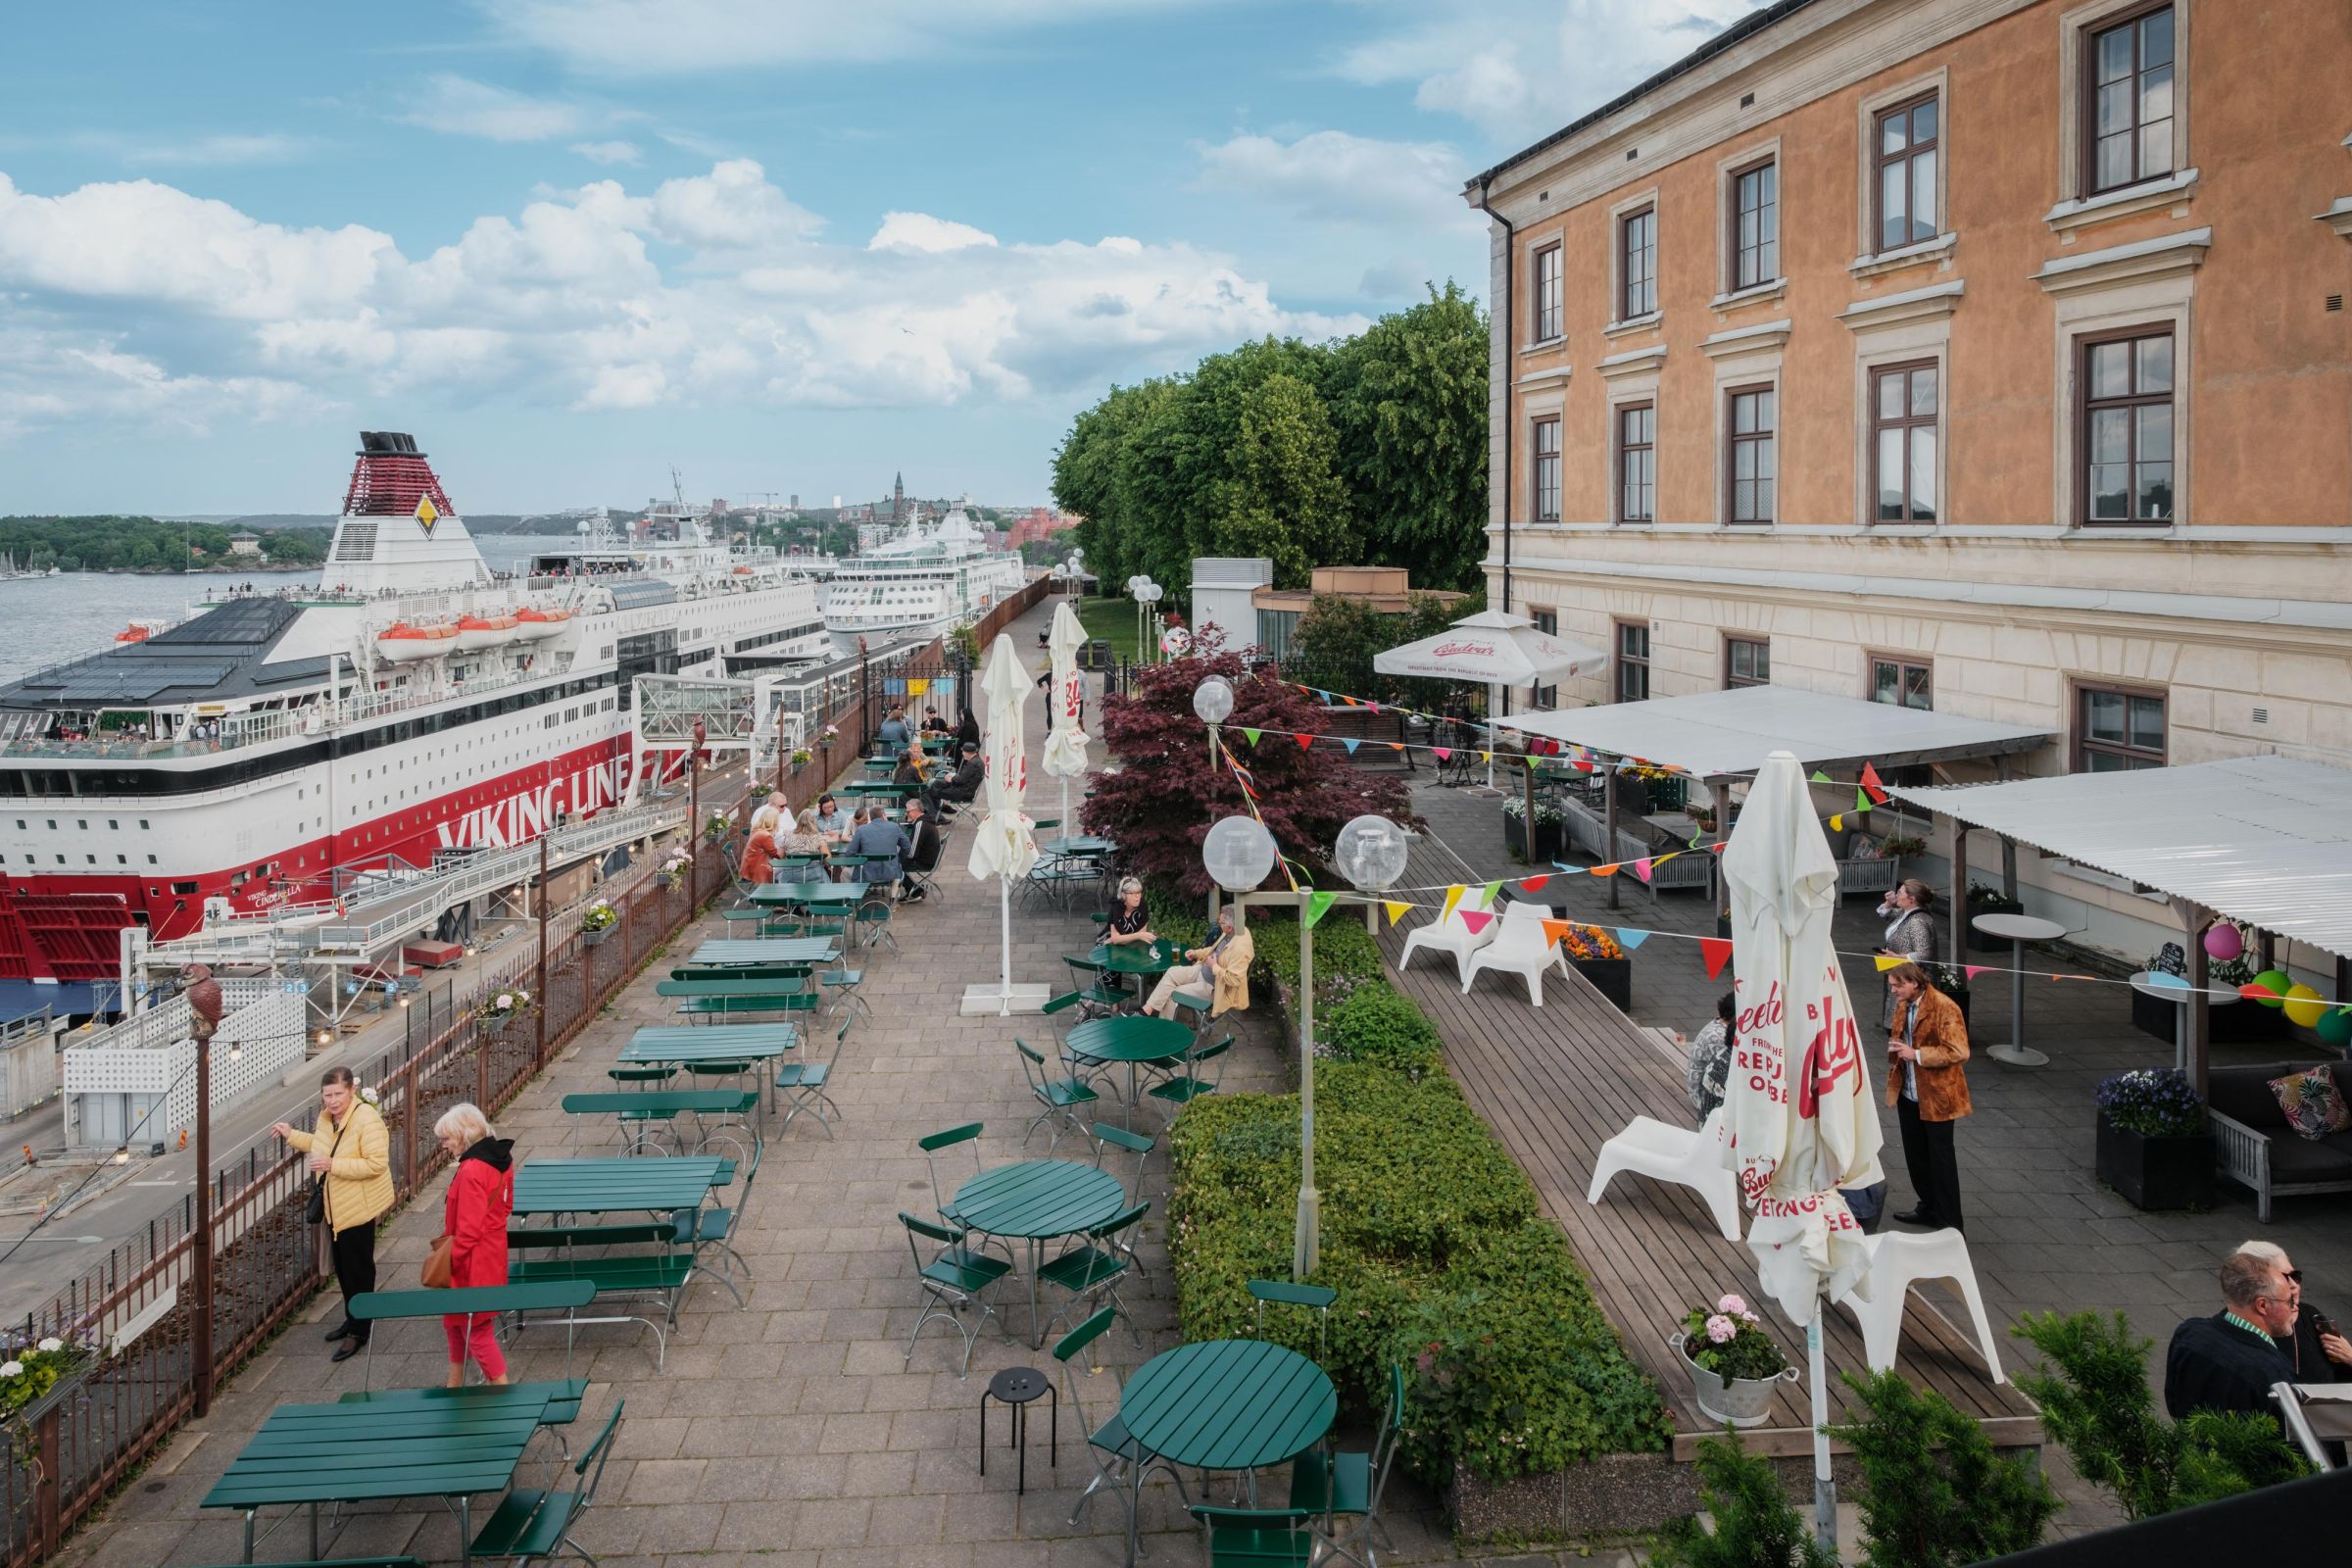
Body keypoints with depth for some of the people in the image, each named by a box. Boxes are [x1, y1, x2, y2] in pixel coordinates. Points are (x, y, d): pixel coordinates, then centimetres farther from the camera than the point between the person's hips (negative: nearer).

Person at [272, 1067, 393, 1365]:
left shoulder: (367, 1119, -24)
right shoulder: (327, 1116, 4)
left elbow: (376, 1163, -29)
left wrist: (333, 1165, -32)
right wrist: (292, 1136, 14)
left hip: (359, 1208, -9)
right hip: (335, 1207, 9)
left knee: (358, 1269, 2)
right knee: (342, 1266, 21)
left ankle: (358, 1332, 13)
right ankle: (352, 1320, 37)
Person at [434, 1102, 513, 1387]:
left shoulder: (472, 1172, -26)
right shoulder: (500, 1158, 2)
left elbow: (468, 1230, -25)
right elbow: (506, 1206, 13)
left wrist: (447, 1262, -15)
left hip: (472, 1265, -10)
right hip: (492, 1255, 10)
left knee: (476, 1331, 2)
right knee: (455, 1321, 24)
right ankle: (455, 1384, 37)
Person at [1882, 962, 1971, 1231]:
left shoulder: (1944, 1008, -18)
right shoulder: (1903, 1006, 6)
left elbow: (1958, 1052, -23)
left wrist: (1916, 1054, -24)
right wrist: (1895, 1047, -1)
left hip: (1936, 1096, -8)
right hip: (1908, 1094, 8)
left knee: (1940, 1158, 0)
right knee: (1915, 1155, 17)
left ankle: (1950, 1223, 9)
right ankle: (1928, 1207, 34)